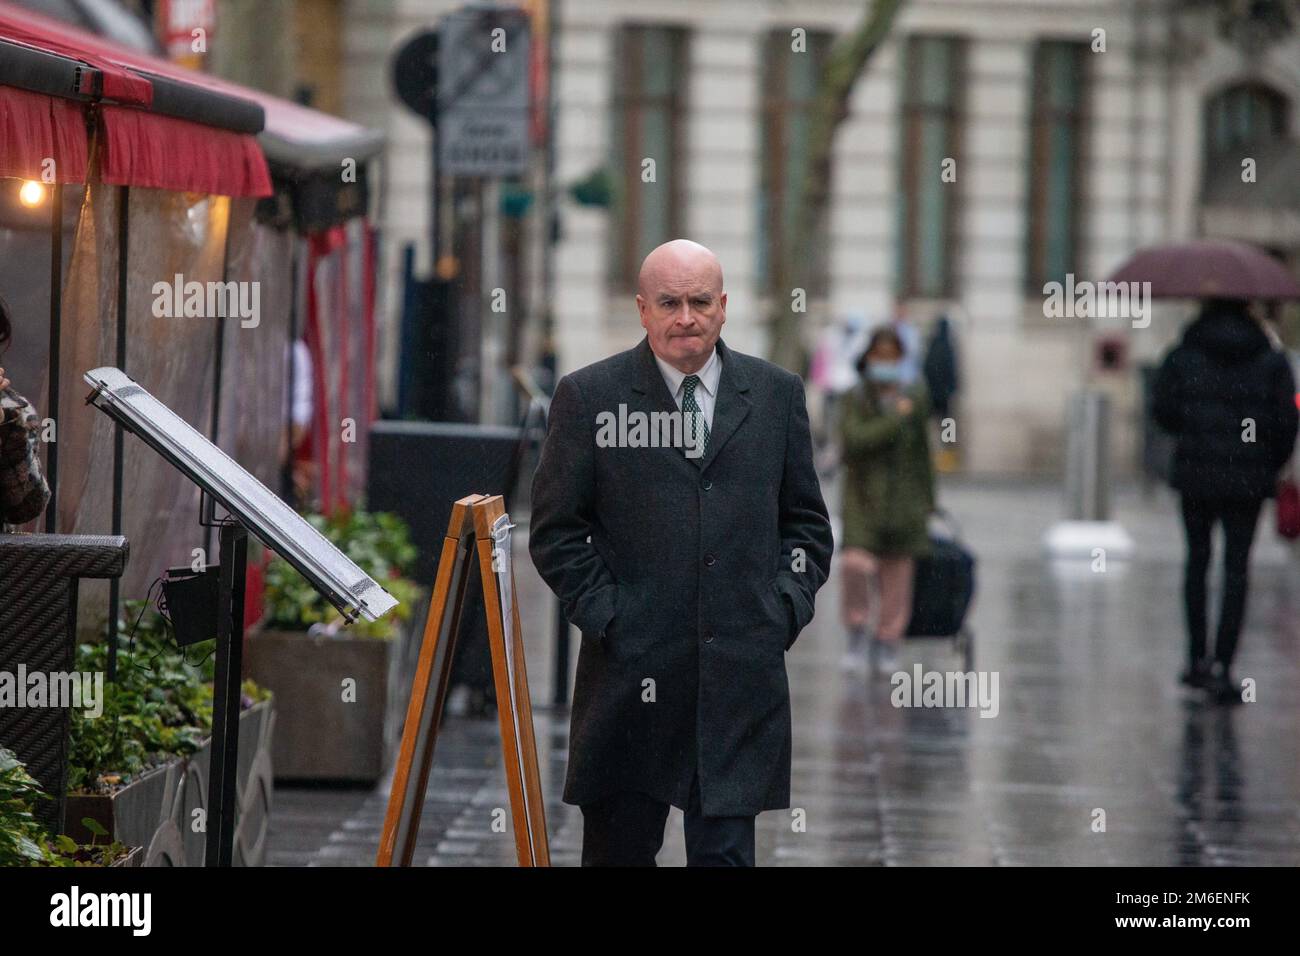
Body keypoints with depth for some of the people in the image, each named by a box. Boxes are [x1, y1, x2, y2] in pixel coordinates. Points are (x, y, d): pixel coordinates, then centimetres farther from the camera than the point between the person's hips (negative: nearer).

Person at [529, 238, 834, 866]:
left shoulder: (776, 394, 10)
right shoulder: (589, 397, 2)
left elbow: (806, 522, 16)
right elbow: (556, 532, 3)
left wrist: (785, 607, 2)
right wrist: (607, 618, -6)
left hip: (743, 673, 1)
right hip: (632, 670, -1)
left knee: (726, 850, -3)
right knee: (619, 850, 7)